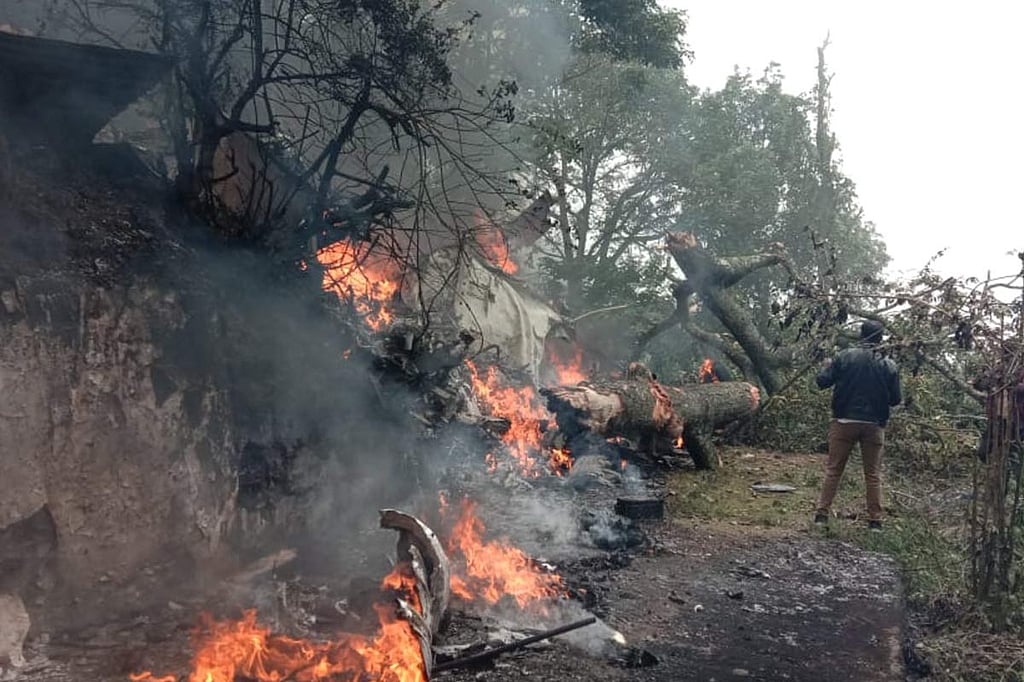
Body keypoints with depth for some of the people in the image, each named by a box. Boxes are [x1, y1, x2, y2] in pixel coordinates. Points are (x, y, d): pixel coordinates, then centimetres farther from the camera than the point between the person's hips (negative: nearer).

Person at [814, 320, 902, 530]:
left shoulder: (845, 357, -6)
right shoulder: (889, 365, -1)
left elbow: (822, 381, -7)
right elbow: (895, 399, 3)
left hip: (844, 421, -1)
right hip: (874, 425, 1)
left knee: (833, 470, 7)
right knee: (873, 474, 10)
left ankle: (822, 514, 4)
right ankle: (875, 520, 12)